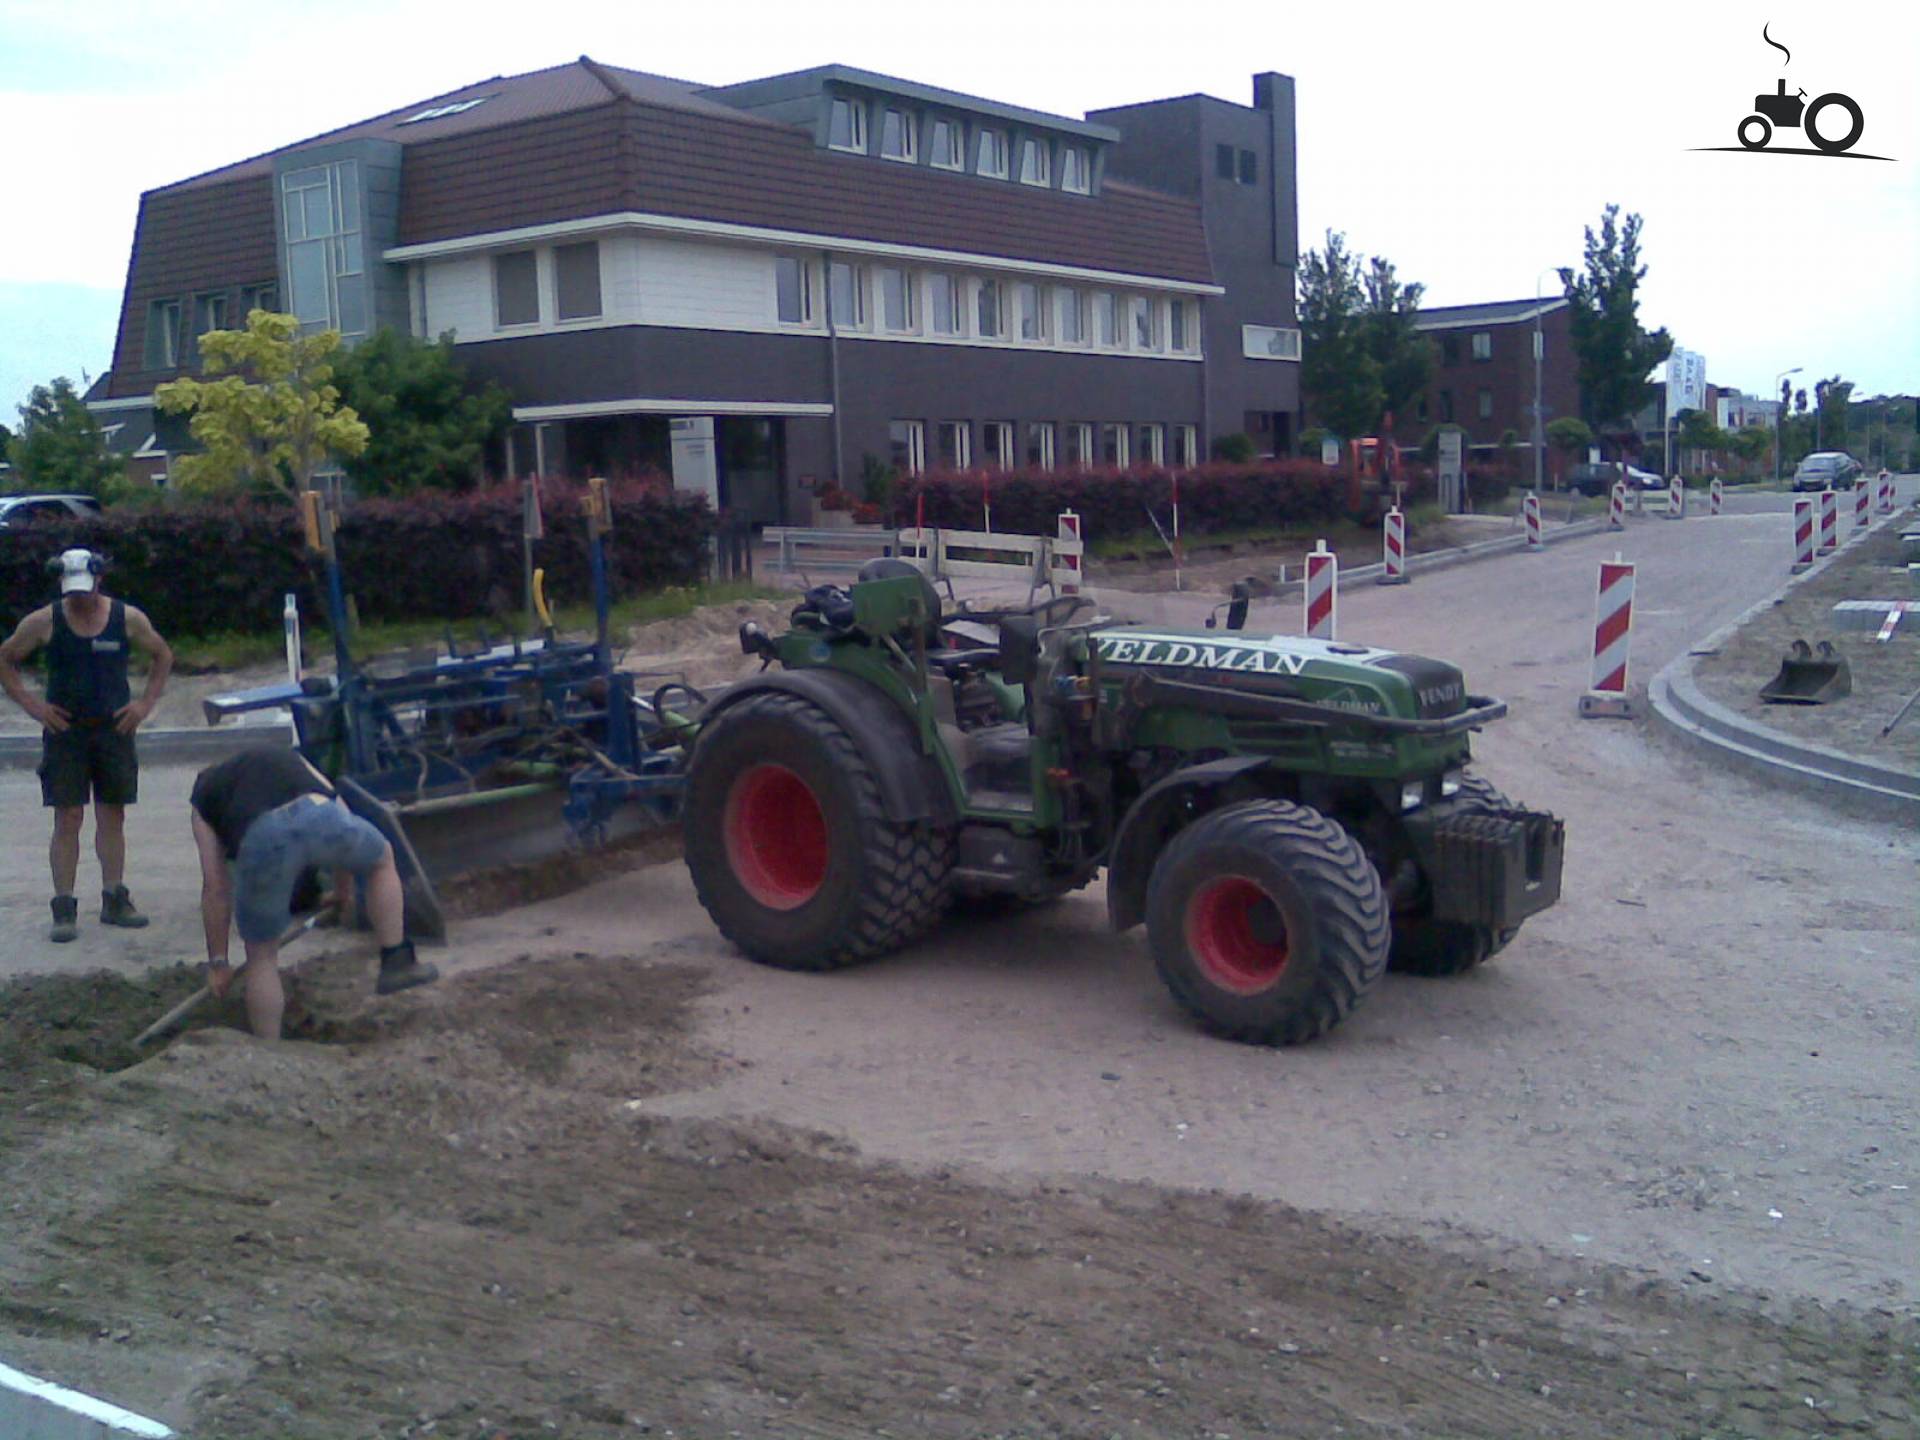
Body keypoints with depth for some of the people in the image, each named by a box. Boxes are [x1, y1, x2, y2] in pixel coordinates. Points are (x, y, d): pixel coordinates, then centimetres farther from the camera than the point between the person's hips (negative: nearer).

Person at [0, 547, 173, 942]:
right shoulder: (44, 621, -3)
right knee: (67, 820, -4)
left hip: (114, 730, 2)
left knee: (112, 817, 8)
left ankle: (114, 900, 16)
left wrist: (146, 703, 3)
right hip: (64, 731, -2)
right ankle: (64, 909, -1)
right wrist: (32, 704, -4)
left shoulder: (127, 618, 0)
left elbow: (163, 656, 13)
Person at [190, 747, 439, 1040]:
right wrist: (343, 892, 49)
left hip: (262, 837, -1)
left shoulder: (203, 796, 35)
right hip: (321, 816, 2)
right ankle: (397, 964, 37)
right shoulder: (289, 759, 43)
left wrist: (218, 962, 36)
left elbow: (215, 887, 29)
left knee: (261, 956, 20)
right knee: (382, 860, 35)